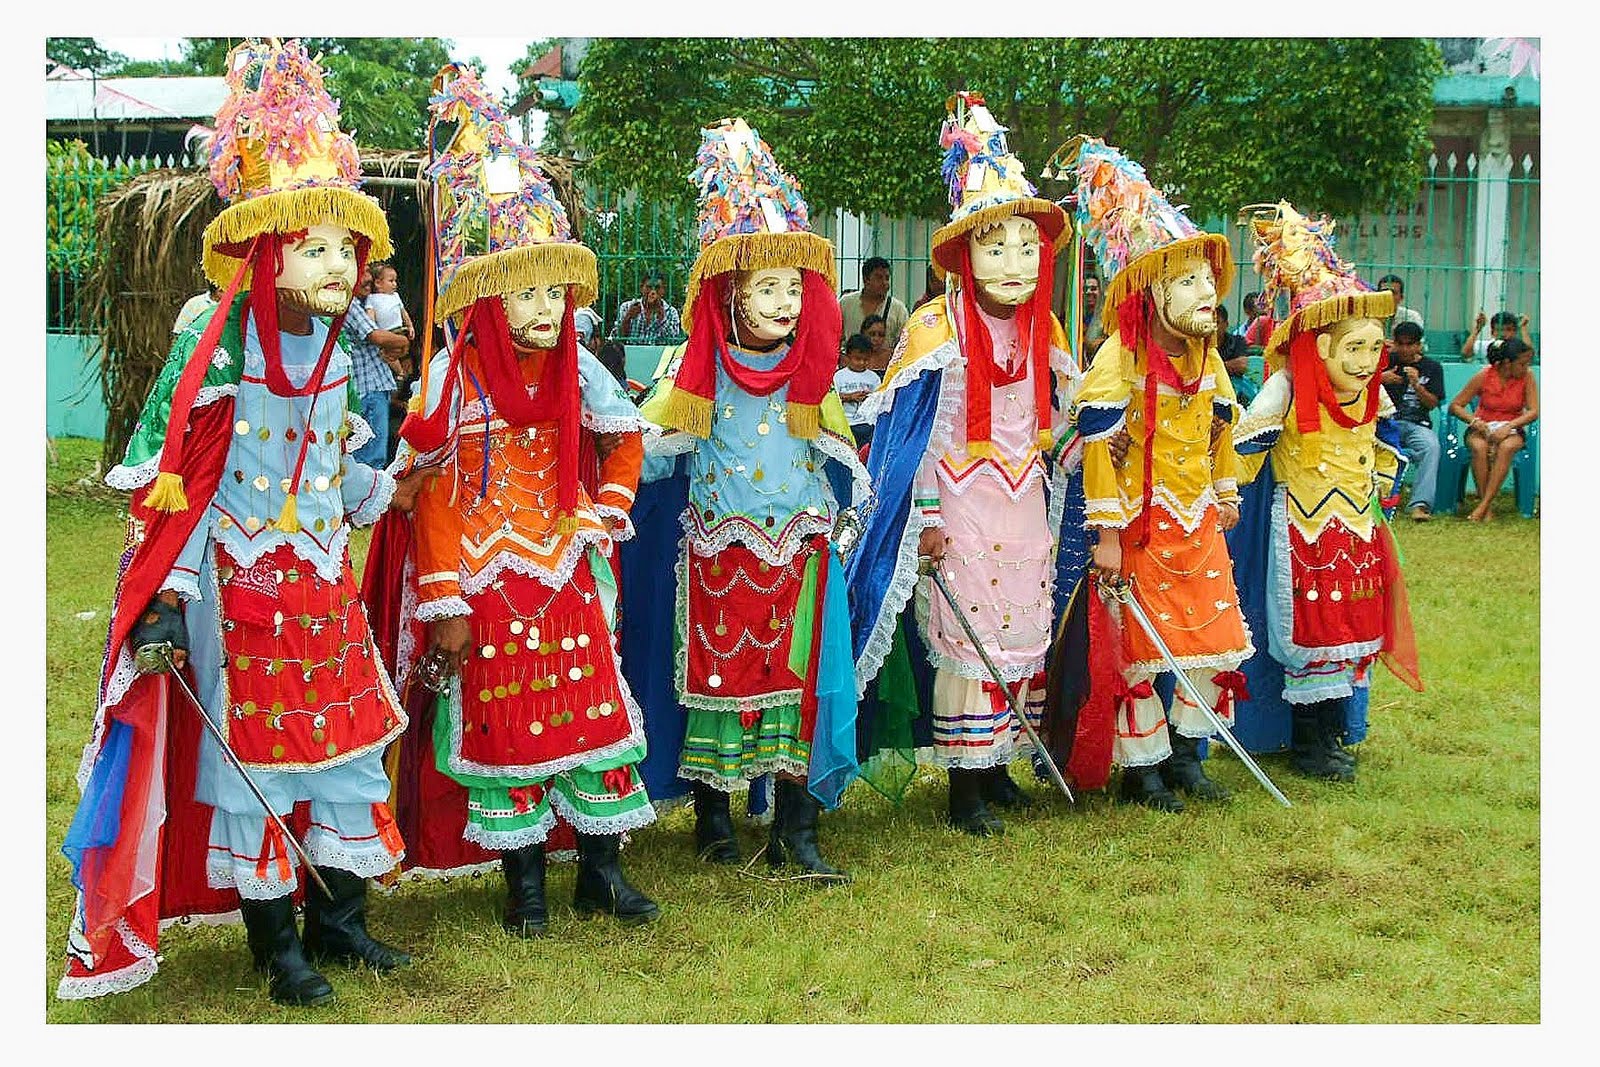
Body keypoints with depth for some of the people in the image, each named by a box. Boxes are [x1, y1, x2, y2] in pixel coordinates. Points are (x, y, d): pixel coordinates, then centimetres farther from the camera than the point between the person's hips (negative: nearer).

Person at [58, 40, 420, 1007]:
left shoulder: (332, 350, 5)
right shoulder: (217, 349, -15)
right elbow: (173, 477, -17)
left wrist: (384, 489, 10)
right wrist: (166, 594, -21)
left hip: (324, 583, 7)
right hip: (243, 589, -7)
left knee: (350, 747, 11)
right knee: (252, 756, 3)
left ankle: (340, 918, 26)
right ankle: (276, 942, 17)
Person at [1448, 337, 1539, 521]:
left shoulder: (1527, 377, -5)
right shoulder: (1483, 377, -8)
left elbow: (1533, 411, -10)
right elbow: (1455, 406, -3)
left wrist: (1508, 427, -25)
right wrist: (1474, 420, -22)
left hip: (1512, 429, 0)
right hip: (1482, 428, 0)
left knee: (1506, 447, -36)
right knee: (1479, 447, -36)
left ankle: (1484, 504, -36)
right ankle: (1488, 507, -32)